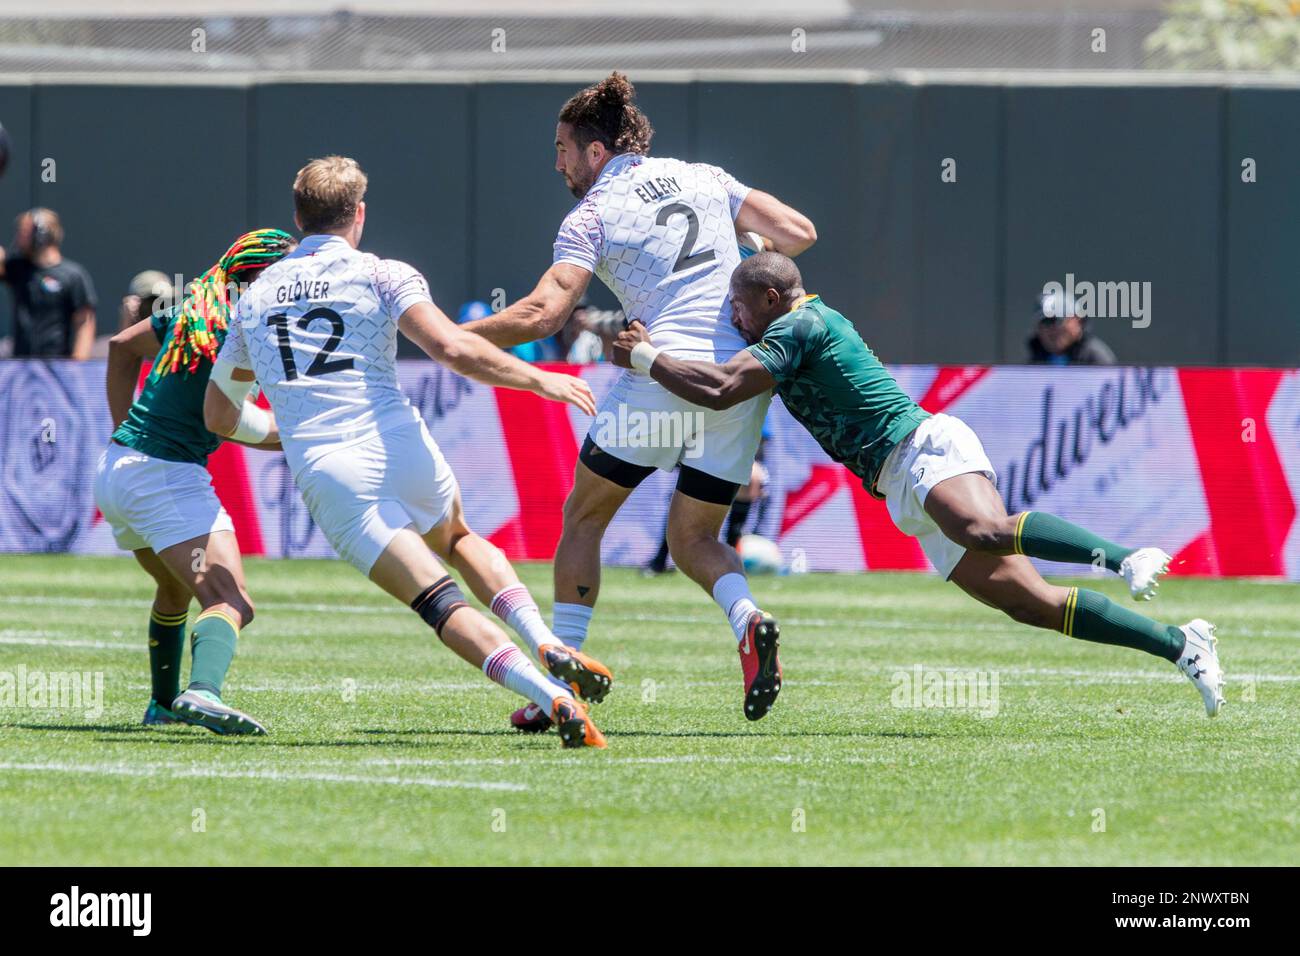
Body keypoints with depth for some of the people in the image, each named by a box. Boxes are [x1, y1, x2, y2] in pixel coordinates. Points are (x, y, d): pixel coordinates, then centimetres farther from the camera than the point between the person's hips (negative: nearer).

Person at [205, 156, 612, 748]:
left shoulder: (255, 297, 18)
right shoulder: (382, 275, 5)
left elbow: (221, 416, 26)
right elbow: (451, 349, -12)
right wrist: (538, 379, -2)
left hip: (323, 475, 1)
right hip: (400, 449, -1)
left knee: (440, 602, -3)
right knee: (460, 539, 30)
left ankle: (554, 697, -24)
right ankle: (549, 647, 6)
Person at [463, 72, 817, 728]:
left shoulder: (592, 216, 1)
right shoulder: (705, 178, 15)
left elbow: (542, 313, -12)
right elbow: (798, 234, 12)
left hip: (663, 374, -5)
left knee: (583, 518, 12)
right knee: (692, 538, 16)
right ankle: (749, 619, -15)